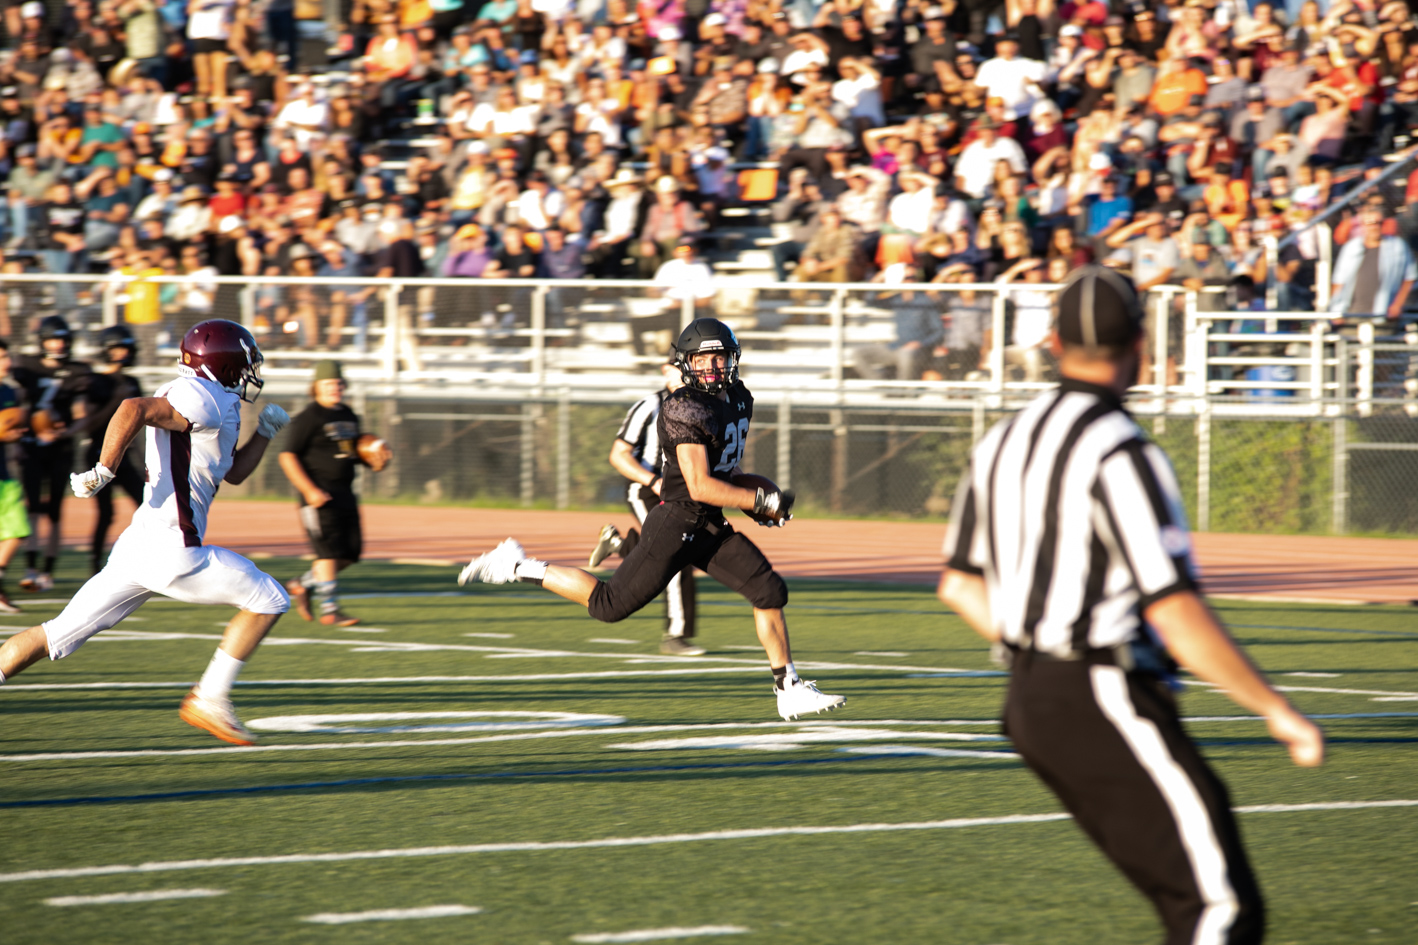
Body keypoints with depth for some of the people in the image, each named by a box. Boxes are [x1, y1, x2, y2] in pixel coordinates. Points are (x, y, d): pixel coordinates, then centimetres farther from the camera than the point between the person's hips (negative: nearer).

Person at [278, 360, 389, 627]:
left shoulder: (349, 416, 16)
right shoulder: (308, 418, -9)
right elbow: (287, 456, -12)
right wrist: (309, 490, -20)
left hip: (345, 493, 8)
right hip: (320, 494, -8)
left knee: (351, 551, 7)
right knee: (329, 552, -12)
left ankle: (302, 585, 23)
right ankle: (329, 610, -7)